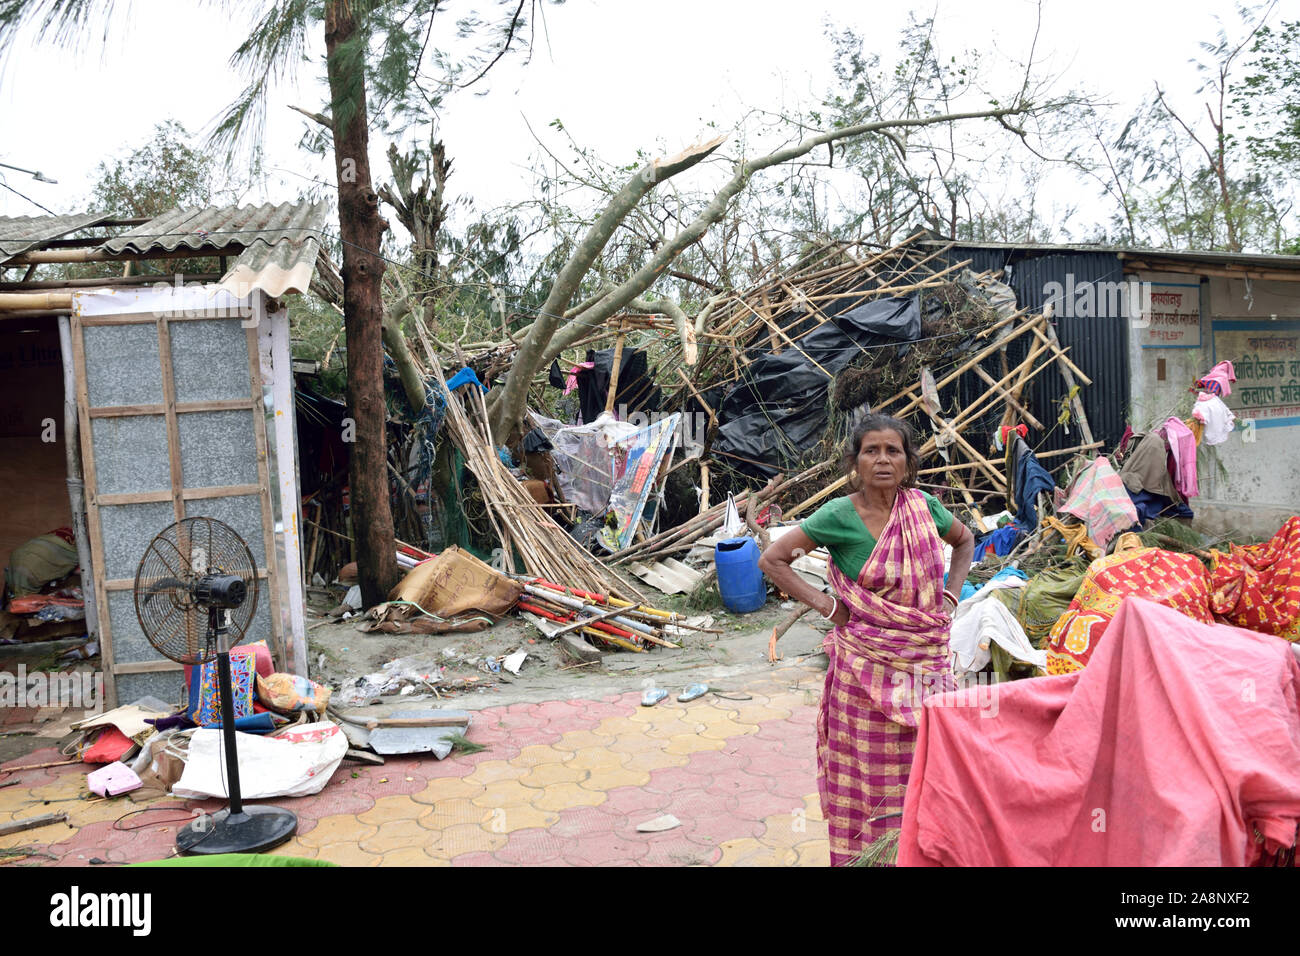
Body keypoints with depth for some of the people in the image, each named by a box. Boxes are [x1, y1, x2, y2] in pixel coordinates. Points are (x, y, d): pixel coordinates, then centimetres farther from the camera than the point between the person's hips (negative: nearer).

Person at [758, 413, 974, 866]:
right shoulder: (839, 515, -10)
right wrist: (823, 603, -9)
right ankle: (863, 854, 21)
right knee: (868, 769, 6)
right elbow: (772, 559, -5)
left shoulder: (924, 506, 0)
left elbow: (965, 541, 21)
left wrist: (950, 595, 9)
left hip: (925, 662, 4)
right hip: (865, 664, -3)